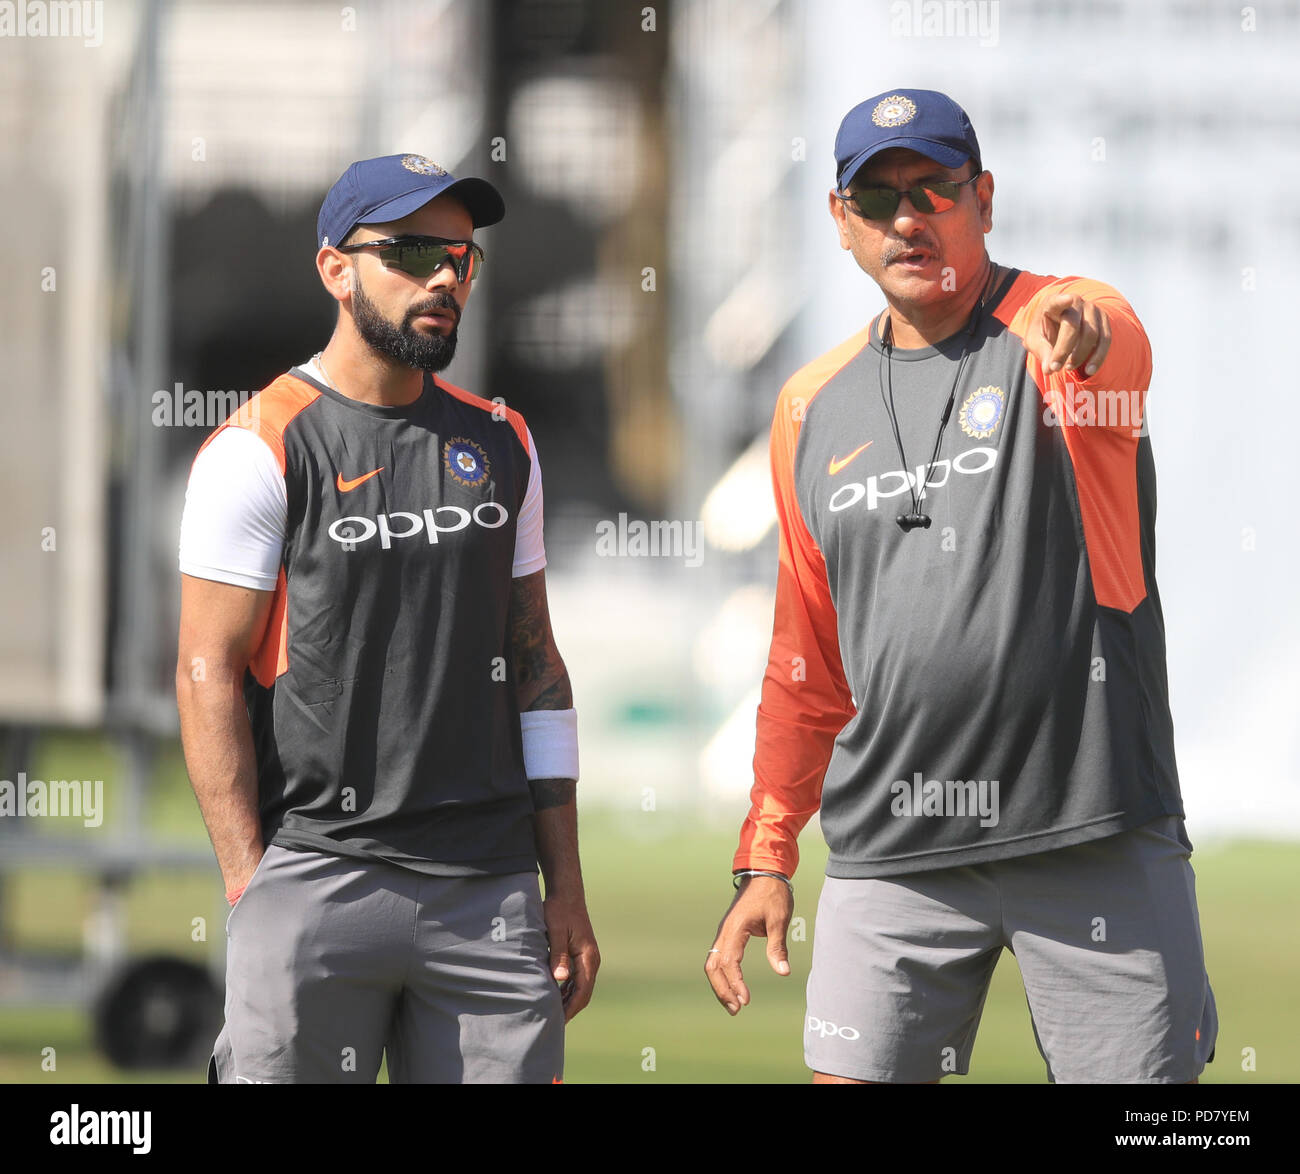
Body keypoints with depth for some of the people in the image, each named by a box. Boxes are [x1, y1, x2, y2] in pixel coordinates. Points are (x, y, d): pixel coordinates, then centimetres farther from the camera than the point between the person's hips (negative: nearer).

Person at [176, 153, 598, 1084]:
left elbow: (534, 665, 17)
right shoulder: (261, 449, -3)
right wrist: (252, 889, -12)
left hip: (490, 892, 5)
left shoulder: (502, 445, 14)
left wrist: (566, 887, 11)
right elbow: (209, 672, -6)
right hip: (316, 885, -5)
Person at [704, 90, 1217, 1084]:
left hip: (1096, 838, -4)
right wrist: (767, 857, 14)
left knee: (1137, 1076, -3)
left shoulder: (1072, 333, -2)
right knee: (850, 1075, -3)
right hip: (892, 847, 4)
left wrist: (1080, 328, -55)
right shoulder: (814, 408, 13)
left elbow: (1110, 346, -30)